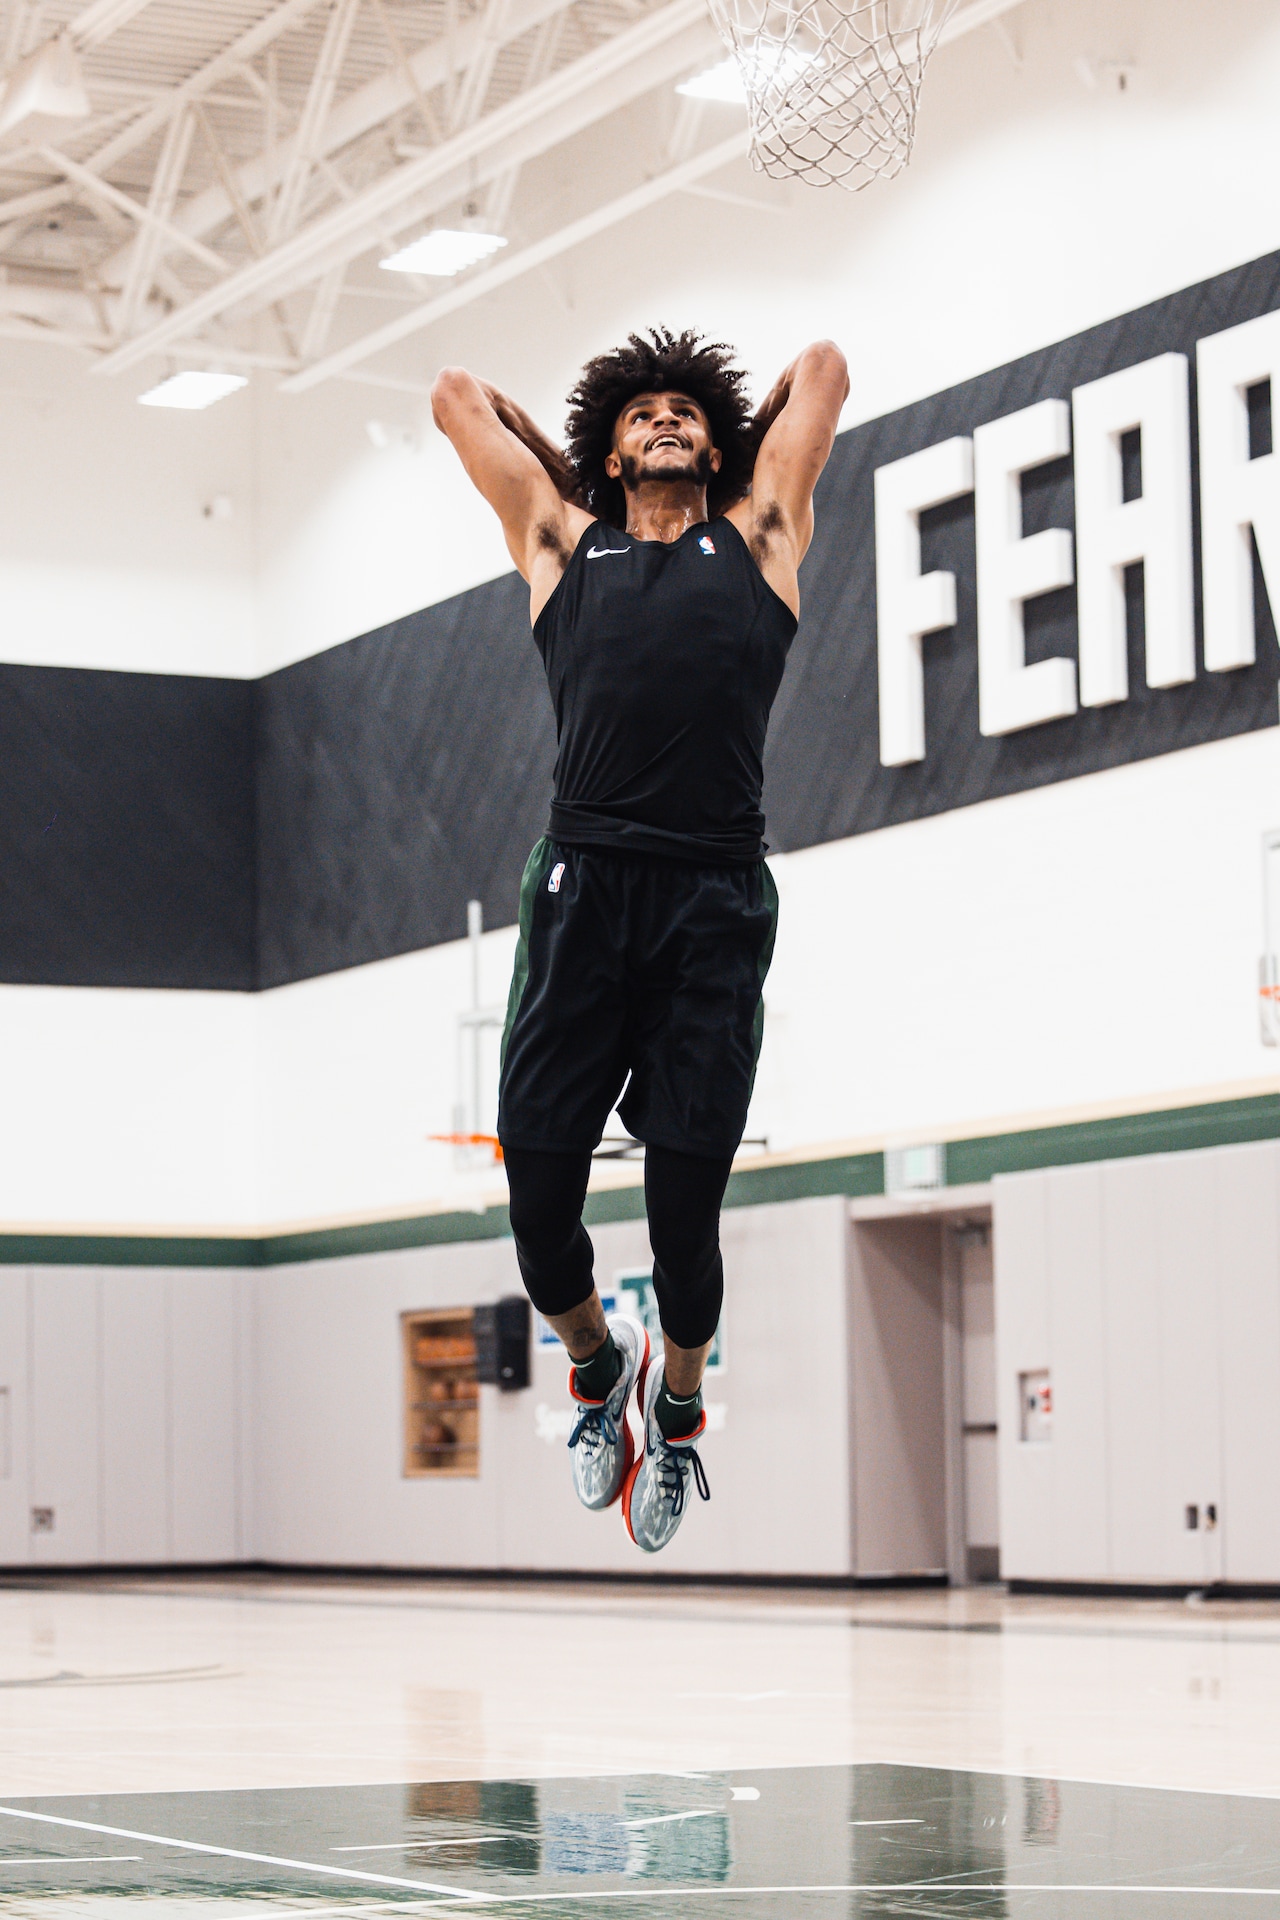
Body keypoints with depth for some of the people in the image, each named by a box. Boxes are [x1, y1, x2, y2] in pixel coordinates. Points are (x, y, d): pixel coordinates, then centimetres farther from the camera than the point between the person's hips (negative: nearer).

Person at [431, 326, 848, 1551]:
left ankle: (677, 1407, 26)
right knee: (538, 1188, -2)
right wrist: (567, 476, 38)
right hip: (583, 885, 1)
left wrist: (746, 457, 40)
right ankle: (596, 1360, 28)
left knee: (687, 1205, 0)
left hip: (716, 898, -1)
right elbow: (456, 392, 30)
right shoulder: (561, 540, 19)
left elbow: (823, 368, 29)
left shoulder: (759, 538, 18)